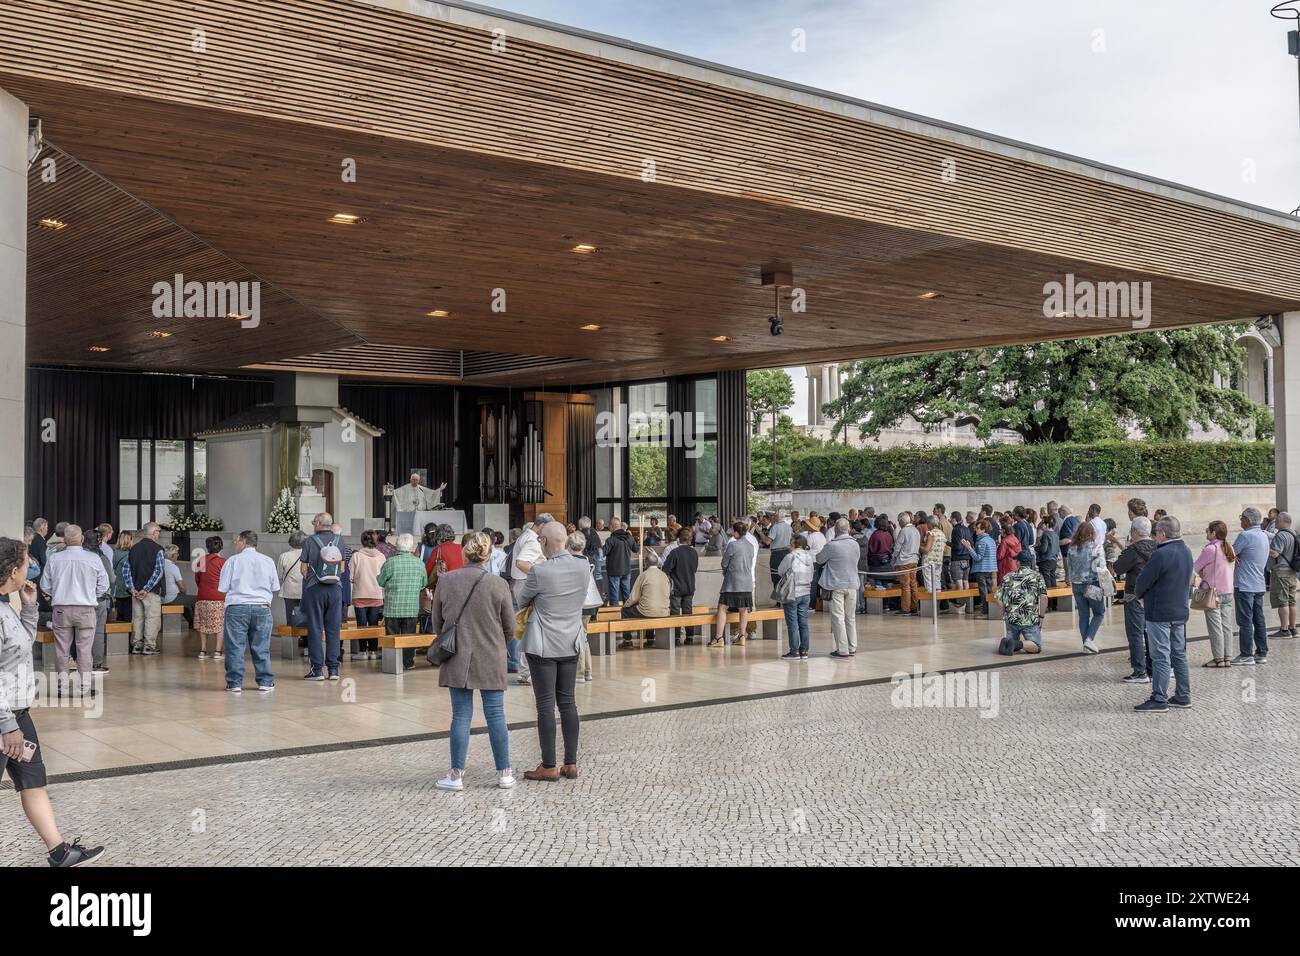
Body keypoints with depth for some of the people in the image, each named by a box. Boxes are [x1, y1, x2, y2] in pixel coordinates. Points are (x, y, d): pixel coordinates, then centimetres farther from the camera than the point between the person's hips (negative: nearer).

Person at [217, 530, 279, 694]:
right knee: (261, 648, 9)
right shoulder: (268, 561, 6)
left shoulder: (233, 560, -1)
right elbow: (275, 588, 10)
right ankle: (265, 682, 13)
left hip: (236, 607, -2)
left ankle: (235, 683, 5)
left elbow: (223, 588, -2)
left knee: (235, 647, 4)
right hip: (262, 607, 2)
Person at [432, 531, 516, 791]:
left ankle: (456, 775, 10)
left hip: (457, 659, 1)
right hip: (491, 659, -1)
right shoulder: (499, 584, -9)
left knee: (461, 715, 7)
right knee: (496, 715, 7)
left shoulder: (445, 580, -5)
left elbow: (437, 622, 6)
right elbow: (510, 627, -1)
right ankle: (505, 773, 14)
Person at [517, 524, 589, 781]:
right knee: (568, 702, 11)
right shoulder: (584, 567, -3)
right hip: (571, 643, 5)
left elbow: (522, 601, -1)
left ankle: (549, 767, 5)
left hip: (542, 645, -5)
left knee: (546, 705, 0)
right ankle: (571, 764, 15)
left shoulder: (540, 571, -18)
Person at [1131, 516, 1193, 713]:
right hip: (1181, 610, 9)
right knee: (1179, 654, 14)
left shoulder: (1160, 555, -21)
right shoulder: (1186, 553, 9)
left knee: (1161, 657, -5)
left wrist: (1139, 594, 5)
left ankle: (1159, 699, -3)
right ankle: (1183, 696, 19)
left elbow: (1143, 580, -15)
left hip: (1159, 612, -9)